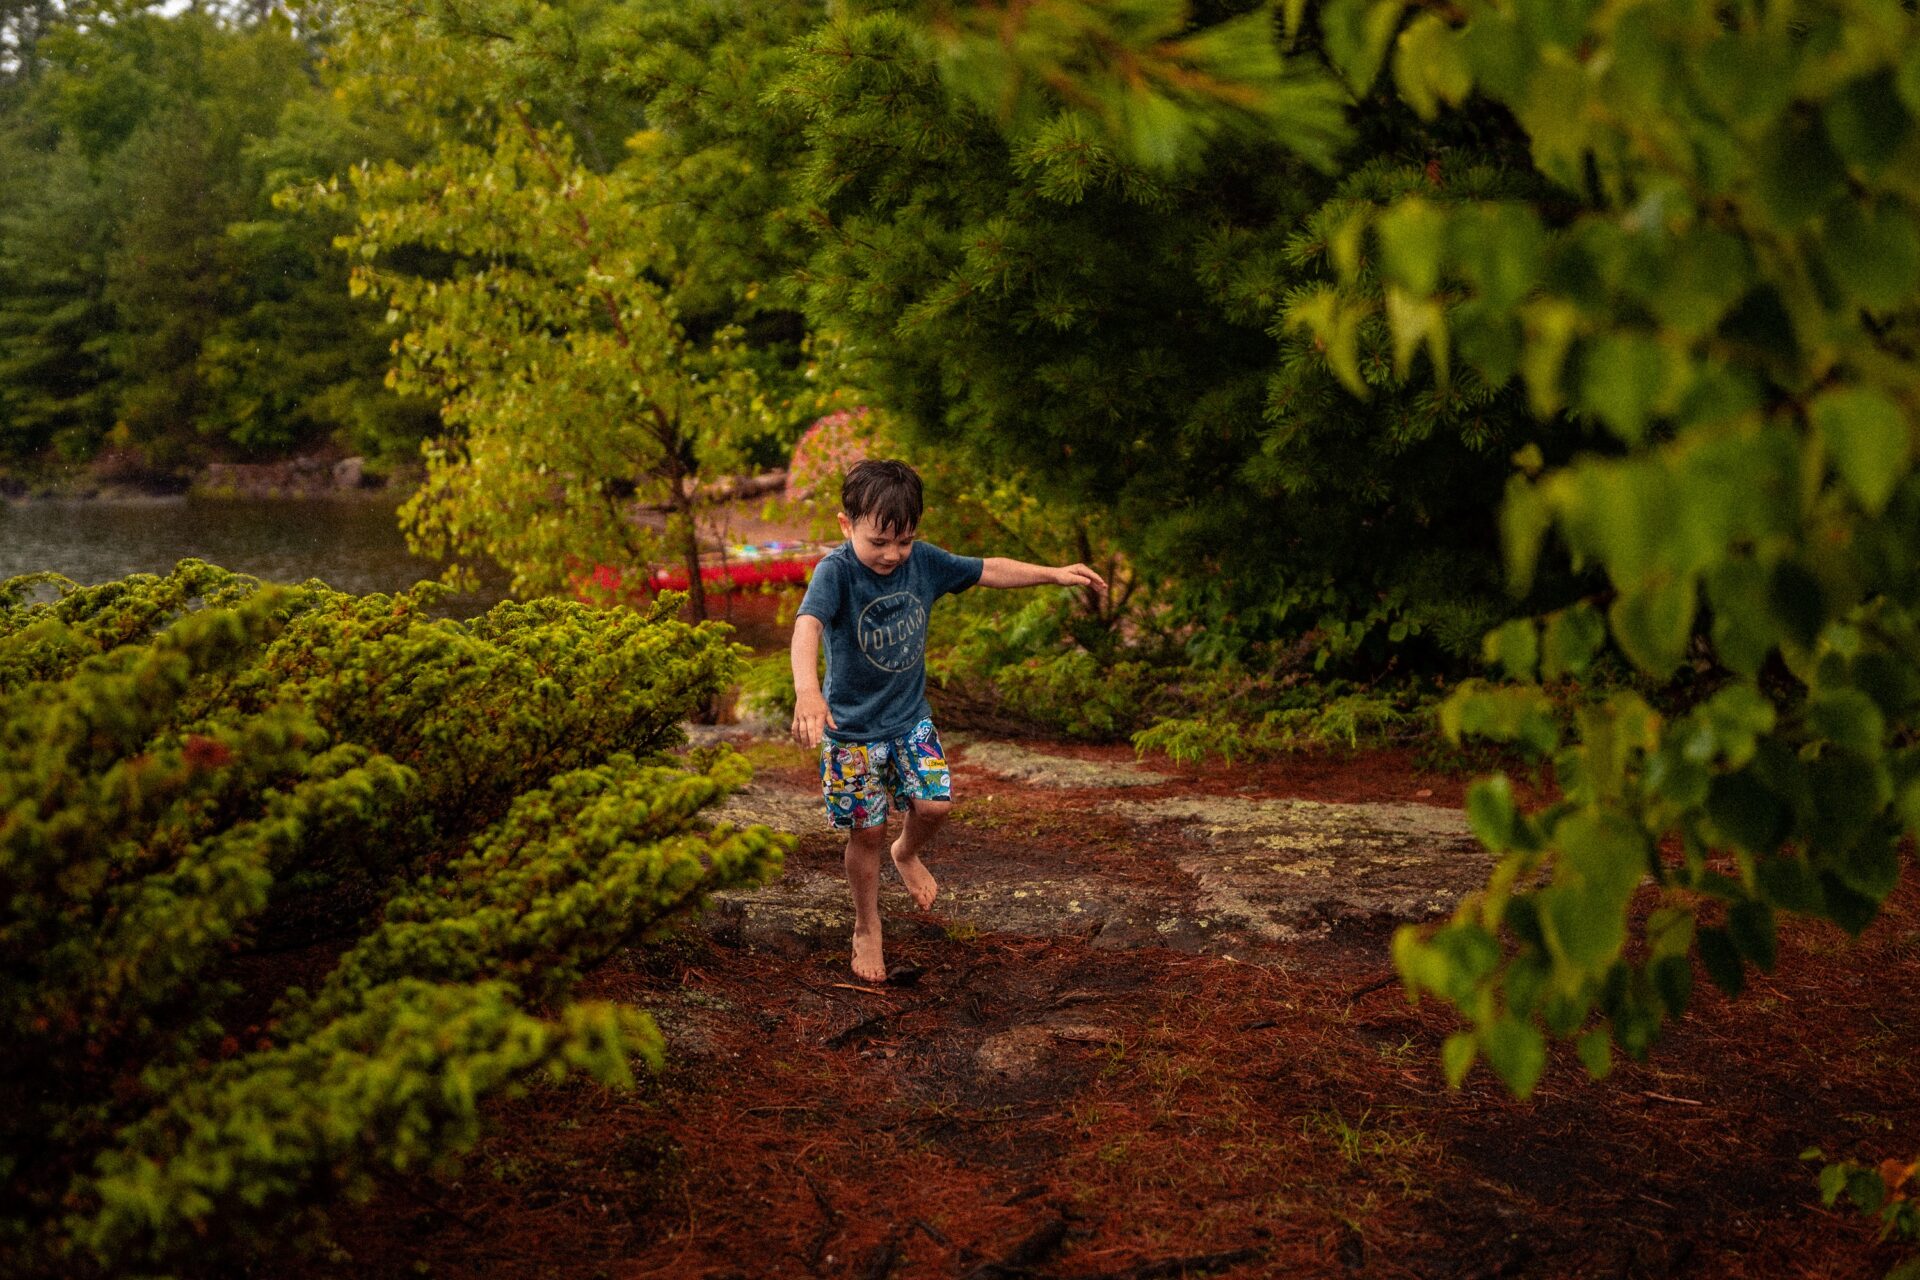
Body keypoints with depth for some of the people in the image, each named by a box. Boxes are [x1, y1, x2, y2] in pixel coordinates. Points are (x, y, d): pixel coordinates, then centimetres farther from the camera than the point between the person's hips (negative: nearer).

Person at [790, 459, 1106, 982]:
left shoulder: (924, 562, -7)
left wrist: (1054, 574, 4)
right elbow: (808, 626, -41)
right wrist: (807, 689, -59)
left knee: (934, 804, -8)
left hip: (911, 719, 4)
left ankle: (907, 853, 28)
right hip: (852, 729, -4)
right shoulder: (835, 571, -23)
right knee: (868, 833, 3)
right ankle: (867, 930, 26)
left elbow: (988, 570, 7)